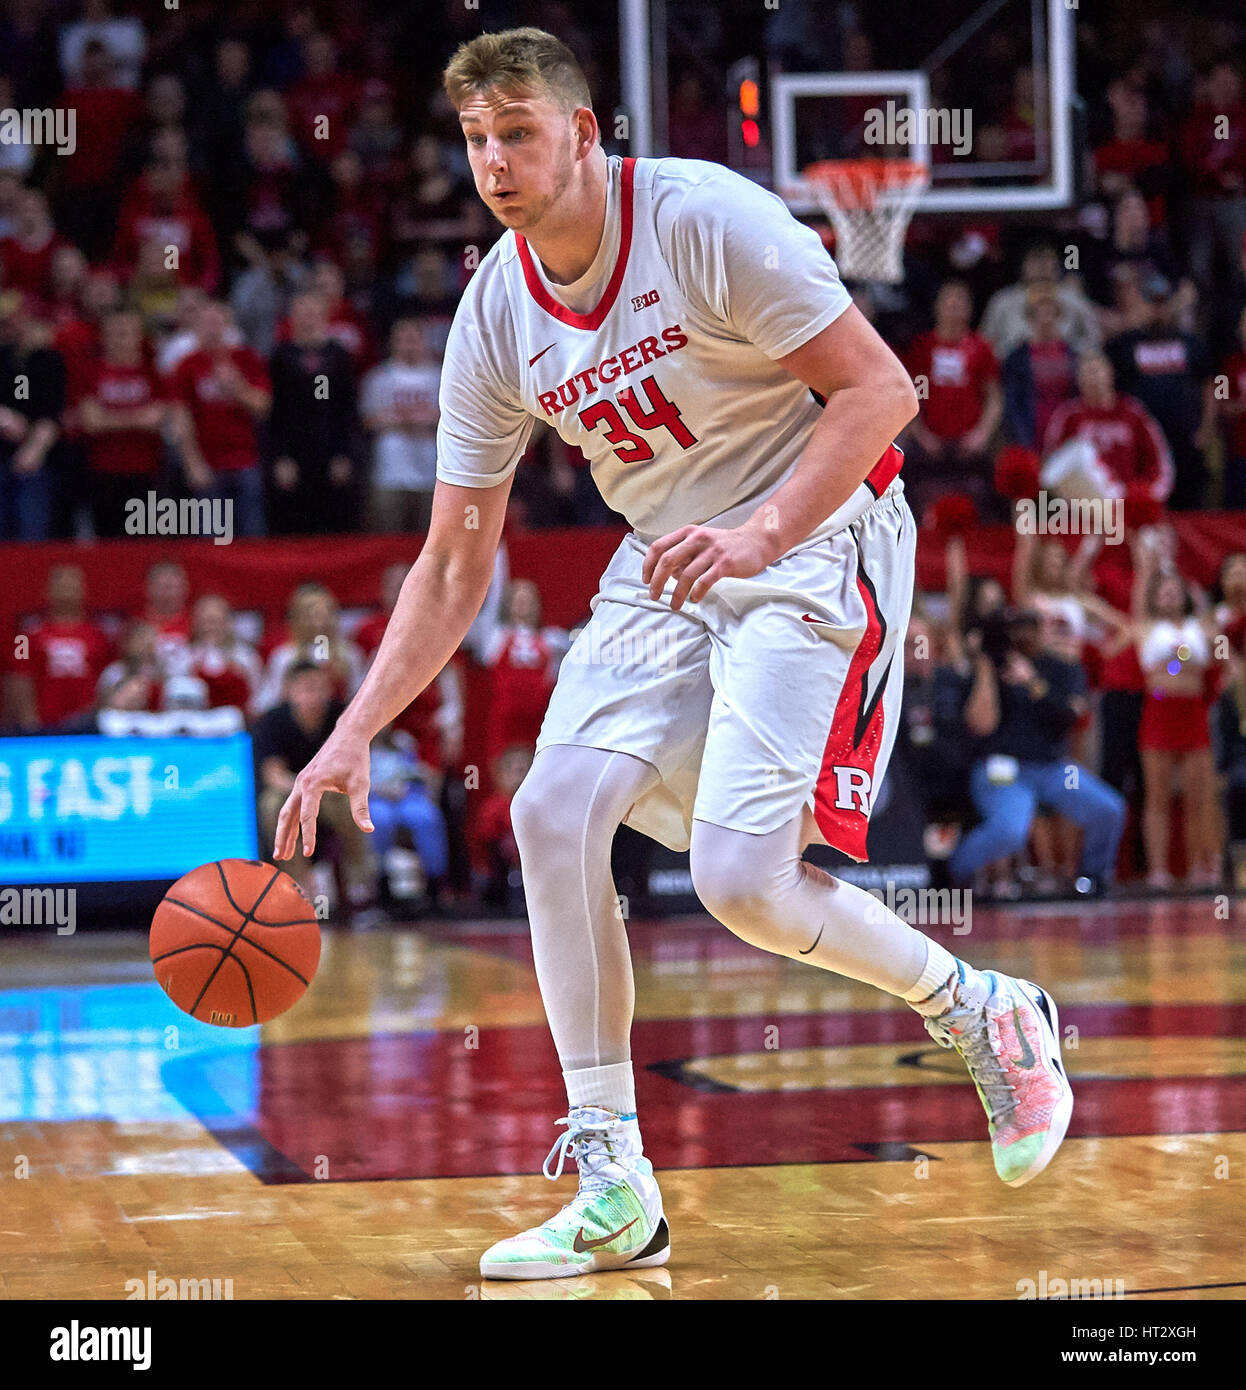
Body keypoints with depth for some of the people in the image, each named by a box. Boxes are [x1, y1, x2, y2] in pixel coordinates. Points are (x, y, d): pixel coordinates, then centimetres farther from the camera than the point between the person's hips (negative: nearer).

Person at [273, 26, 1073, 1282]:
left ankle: (985, 1015, 9)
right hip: (667, 566, 6)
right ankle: (614, 1192, -4)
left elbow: (881, 389, -17)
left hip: (814, 544, -6)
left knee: (739, 877, -19)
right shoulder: (494, 317, 0)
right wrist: (352, 737, -4)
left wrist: (761, 535, -30)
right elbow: (454, 565, 5)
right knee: (553, 812, -11)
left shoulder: (704, 217, -18)